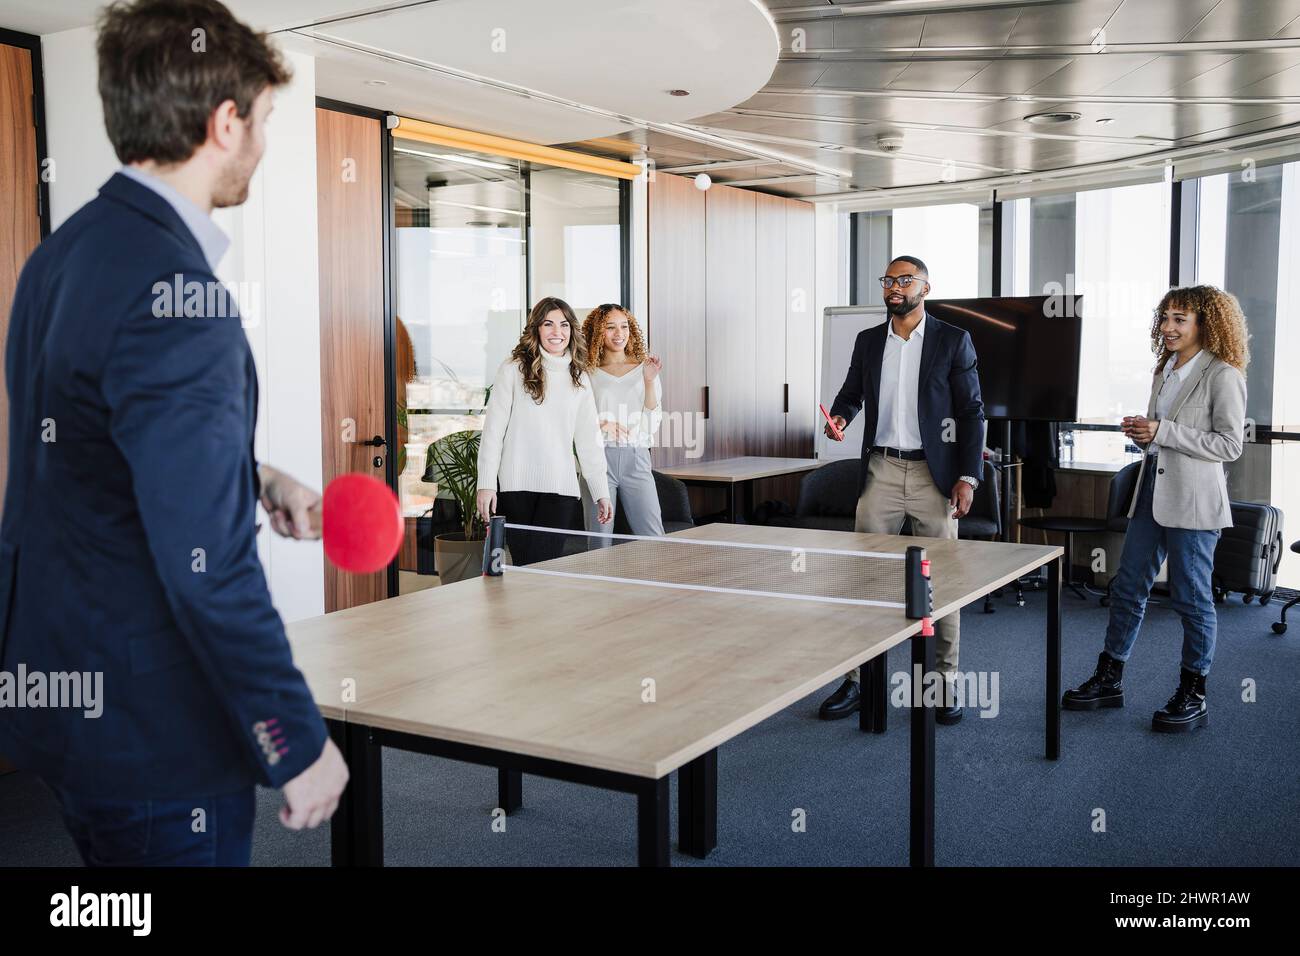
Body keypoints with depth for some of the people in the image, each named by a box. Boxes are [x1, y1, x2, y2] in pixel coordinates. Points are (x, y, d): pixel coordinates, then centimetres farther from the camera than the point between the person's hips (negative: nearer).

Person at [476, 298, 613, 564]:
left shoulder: (579, 378, 13)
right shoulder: (514, 369, 2)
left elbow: (589, 440, 14)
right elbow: (493, 430, -1)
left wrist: (601, 493, 10)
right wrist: (486, 484, -7)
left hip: (561, 491, 2)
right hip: (516, 488, -2)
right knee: (524, 565, -1)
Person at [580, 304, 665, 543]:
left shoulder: (644, 369, 8)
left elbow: (652, 424, 2)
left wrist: (649, 381, -8)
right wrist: (600, 424, -12)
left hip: (636, 460, 1)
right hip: (598, 459, 0)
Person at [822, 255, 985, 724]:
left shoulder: (953, 341, 0)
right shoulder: (868, 341, 10)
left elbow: (972, 412, -1)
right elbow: (851, 392, 20)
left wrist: (968, 476, -9)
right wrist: (840, 417, -4)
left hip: (934, 473, -3)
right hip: (881, 470, 3)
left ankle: (945, 682, 14)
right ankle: (860, 679, 10)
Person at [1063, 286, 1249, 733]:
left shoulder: (1223, 376, -10)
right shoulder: (1165, 370, 14)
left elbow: (1230, 444, -15)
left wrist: (1162, 432, -19)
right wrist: (1141, 432, 1)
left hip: (1193, 501, -8)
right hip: (1152, 491, 8)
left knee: (1192, 596, 2)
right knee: (1127, 587, 11)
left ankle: (1193, 695, 15)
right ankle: (1109, 679, 21)